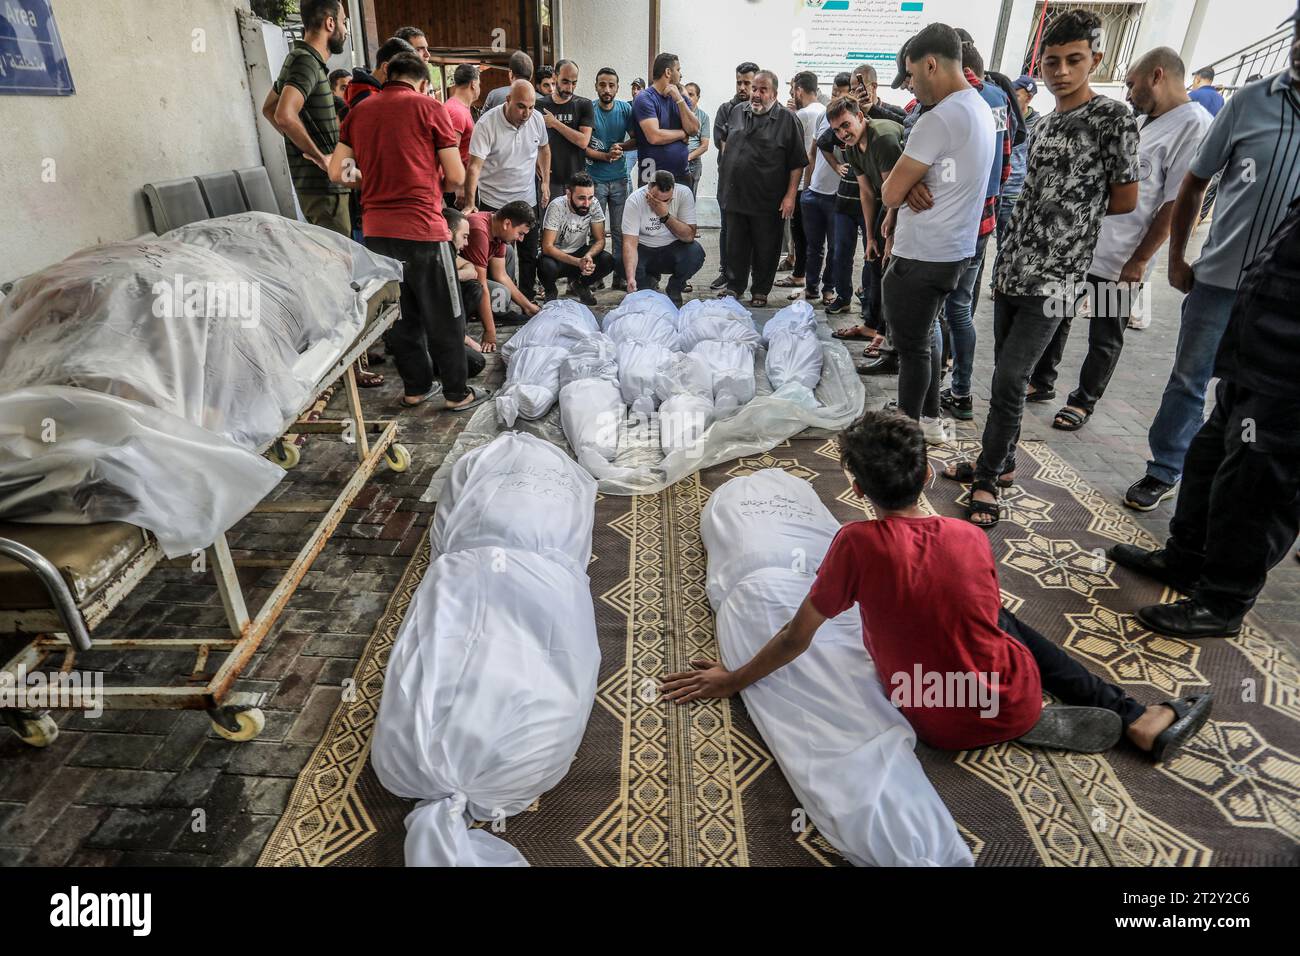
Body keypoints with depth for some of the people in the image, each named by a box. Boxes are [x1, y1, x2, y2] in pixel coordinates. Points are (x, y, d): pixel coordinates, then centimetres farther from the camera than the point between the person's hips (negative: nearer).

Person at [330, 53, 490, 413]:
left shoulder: (359, 112, 10)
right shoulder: (429, 107, -2)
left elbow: (337, 172, 7)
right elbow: (456, 176, -5)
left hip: (376, 231, 5)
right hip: (423, 228, -5)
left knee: (401, 314, 16)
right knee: (444, 317, 6)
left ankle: (416, 387, 26)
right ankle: (457, 393, 13)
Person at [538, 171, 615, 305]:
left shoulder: (594, 205, -16)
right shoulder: (557, 207, -25)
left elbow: (600, 240, -11)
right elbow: (547, 247, -28)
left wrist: (588, 256, -34)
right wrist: (577, 262, -40)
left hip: (580, 251, 3)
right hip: (556, 254, -3)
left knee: (608, 261, -23)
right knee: (547, 267, -36)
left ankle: (580, 284, 8)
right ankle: (551, 292, 1)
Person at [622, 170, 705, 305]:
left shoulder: (684, 193, -17)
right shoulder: (635, 200, -21)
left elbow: (689, 236, -20)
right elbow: (630, 243, -28)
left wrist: (665, 216, -32)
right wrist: (631, 277, -42)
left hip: (672, 249, 0)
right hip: (644, 250, 0)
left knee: (695, 253, -30)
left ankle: (674, 290, 2)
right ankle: (648, 284, 7)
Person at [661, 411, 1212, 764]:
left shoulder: (857, 543, -25)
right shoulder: (971, 538, -14)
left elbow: (797, 637, -16)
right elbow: (984, 622, 4)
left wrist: (731, 681, -2)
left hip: (939, 727, 0)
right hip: (1010, 704, 1)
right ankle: (1139, 722, 28)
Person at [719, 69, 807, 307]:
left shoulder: (787, 119, -5)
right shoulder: (737, 112, 9)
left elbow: (797, 163, -6)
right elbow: (726, 142, 23)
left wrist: (790, 195, -12)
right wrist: (727, 176, 17)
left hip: (769, 201, -4)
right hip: (736, 196, 4)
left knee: (766, 250, 5)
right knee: (735, 247, 10)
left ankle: (760, 291, 18)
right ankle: (735, 287, 24)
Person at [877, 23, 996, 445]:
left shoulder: (939, 119, -19)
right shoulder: (981, 110, 13)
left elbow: (890, 192, -17)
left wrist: (902, 187, 5)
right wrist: (909, 184, -3)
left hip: (920, 257, -10)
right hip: (954, 251, 10)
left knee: (912, 346, 1)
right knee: (925, 334, 21)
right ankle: (929, 419, 32)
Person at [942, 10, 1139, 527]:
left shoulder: (1112, 116, -6)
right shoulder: (1043, 125, 14)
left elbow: (1125, 200, -4)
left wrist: (1078, 210, 7)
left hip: (1053, 279, -7)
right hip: (1011, 267, 7)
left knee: (1009, 380, -10)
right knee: (1005, 375, 11)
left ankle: (987, 478, 2)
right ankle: (1002, 462, 25)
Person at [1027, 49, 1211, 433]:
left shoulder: (1194, 126, -13)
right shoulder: (1141, 122, 13)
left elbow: (1176, 204, -17)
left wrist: (1139, 260, -17)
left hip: (1120, 260, -8)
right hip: (1078, 242, 8)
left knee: (1105, 338, 7)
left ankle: (1083, 402, 20)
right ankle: (1041, 382, 30)